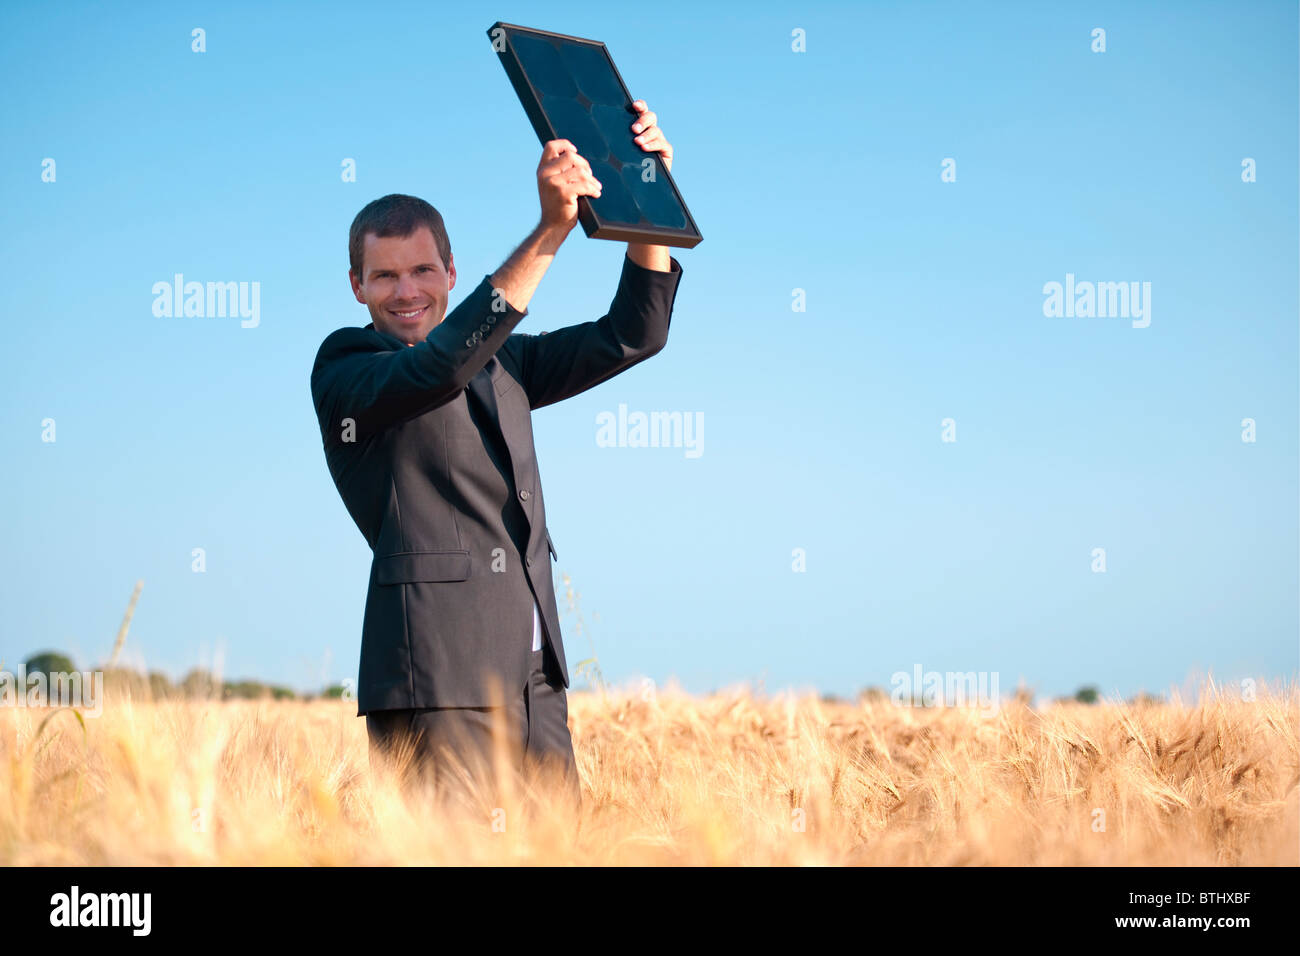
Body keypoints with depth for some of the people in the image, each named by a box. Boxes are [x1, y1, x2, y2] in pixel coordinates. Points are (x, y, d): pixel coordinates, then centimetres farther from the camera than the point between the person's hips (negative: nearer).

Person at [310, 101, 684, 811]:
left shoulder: (500, 363, 19)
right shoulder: (343, 369, -1)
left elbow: (630, 337, 16)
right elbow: (441, 365, -20)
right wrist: (549, 232, -26)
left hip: (534, 676, 7)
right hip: (437, 679, -7)